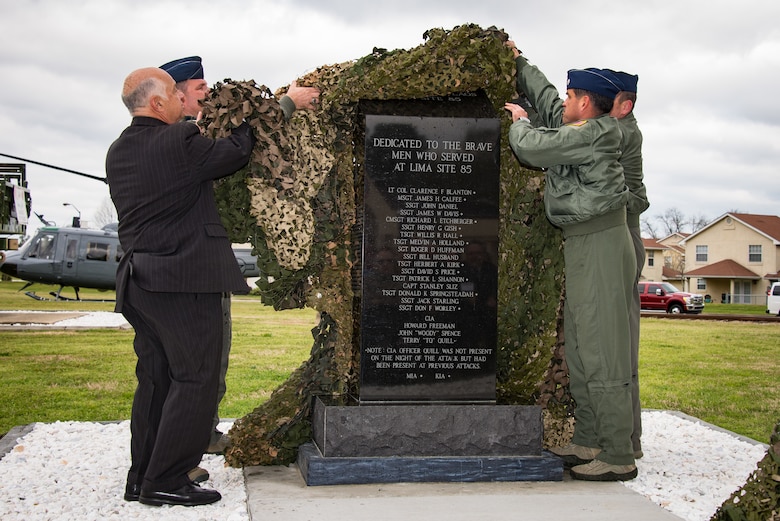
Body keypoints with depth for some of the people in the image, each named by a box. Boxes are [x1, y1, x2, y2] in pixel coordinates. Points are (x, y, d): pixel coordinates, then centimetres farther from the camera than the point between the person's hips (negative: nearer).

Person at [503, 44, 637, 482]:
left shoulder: (593, 134, -14)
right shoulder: (576, 127, 14)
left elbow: (531, 149, -16)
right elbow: (544, 95, 30)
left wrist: (519, 121, 4)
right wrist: (519, 62, 38)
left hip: (600, 244, -11)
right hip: (581, 244, 11)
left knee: (602, 352, -10)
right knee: (579, 350, 14)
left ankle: (618, 457, -6)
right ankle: (589, 442, 22)